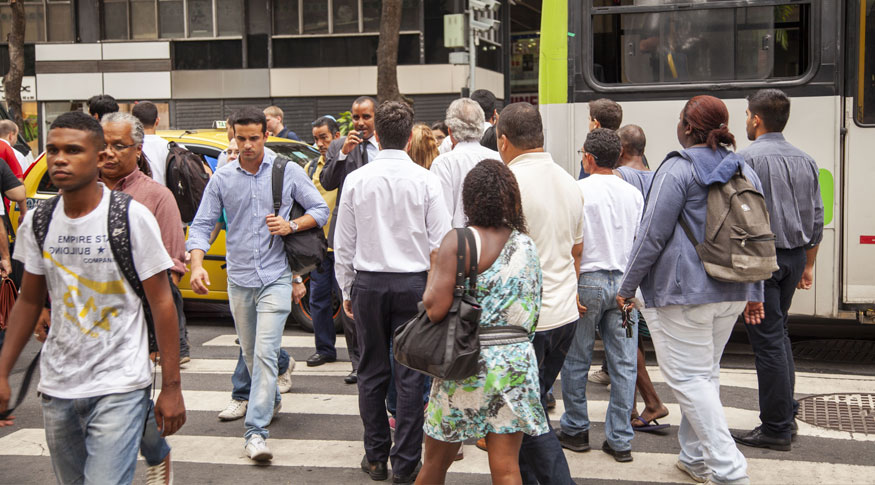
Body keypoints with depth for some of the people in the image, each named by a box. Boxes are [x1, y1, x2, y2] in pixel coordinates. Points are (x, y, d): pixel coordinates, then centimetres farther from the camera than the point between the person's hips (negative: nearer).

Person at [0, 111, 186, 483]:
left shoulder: (132, 217, -11)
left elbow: (162, 304, -8)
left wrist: (171, 388, -10)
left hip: (119, 389, -5)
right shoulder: (37, 221, 3)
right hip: (57, 388, 5)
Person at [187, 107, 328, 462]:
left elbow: (320, 209, 6)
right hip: (239, 279, 3)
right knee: (250, 353, 17)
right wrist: (197, 264, -15)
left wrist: (291, 226, -14)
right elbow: (202, 224, 2)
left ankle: (256, 430, -12)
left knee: (265, 352, -13)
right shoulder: (222, 178, 2)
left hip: (275, 276, -3)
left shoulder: (289, 171, -2)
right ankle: (271, 401, 42)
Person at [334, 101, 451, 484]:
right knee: (410, 374, 4)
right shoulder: (425, 180, -7)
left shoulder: (356, 180, -2)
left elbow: (343, 244, 3)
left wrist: (347, 289, 14)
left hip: (368, 283, 2)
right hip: (414, 283, -1)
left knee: (372, 371, 12)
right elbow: (441, 242, -5)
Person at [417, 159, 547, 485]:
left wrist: (433, 270, 0)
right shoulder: (527, 244, 5)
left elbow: (435, 308, -16)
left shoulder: (457, 241, -11)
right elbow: (533, 309, 9)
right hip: (515, 362, 4)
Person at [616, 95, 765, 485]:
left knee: (689, 378, -3)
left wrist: (627, 286, -4)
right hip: (732, 293, 8)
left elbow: (653, 236, -14)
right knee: (706, 374, 18)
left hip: (684, 292, -8)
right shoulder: (744, 172, 11)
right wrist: (755, 294, 23)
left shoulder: (678, 168, -12)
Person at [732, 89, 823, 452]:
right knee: (779, 333, 19)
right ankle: (786, 415, 24)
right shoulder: (805, 160, 10)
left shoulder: (746, 159, -12)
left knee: (768, 339, -2)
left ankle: (776, 429, 4)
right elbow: (817, 219, 14)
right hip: (795, 256, 7)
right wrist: (807, 265, 21)